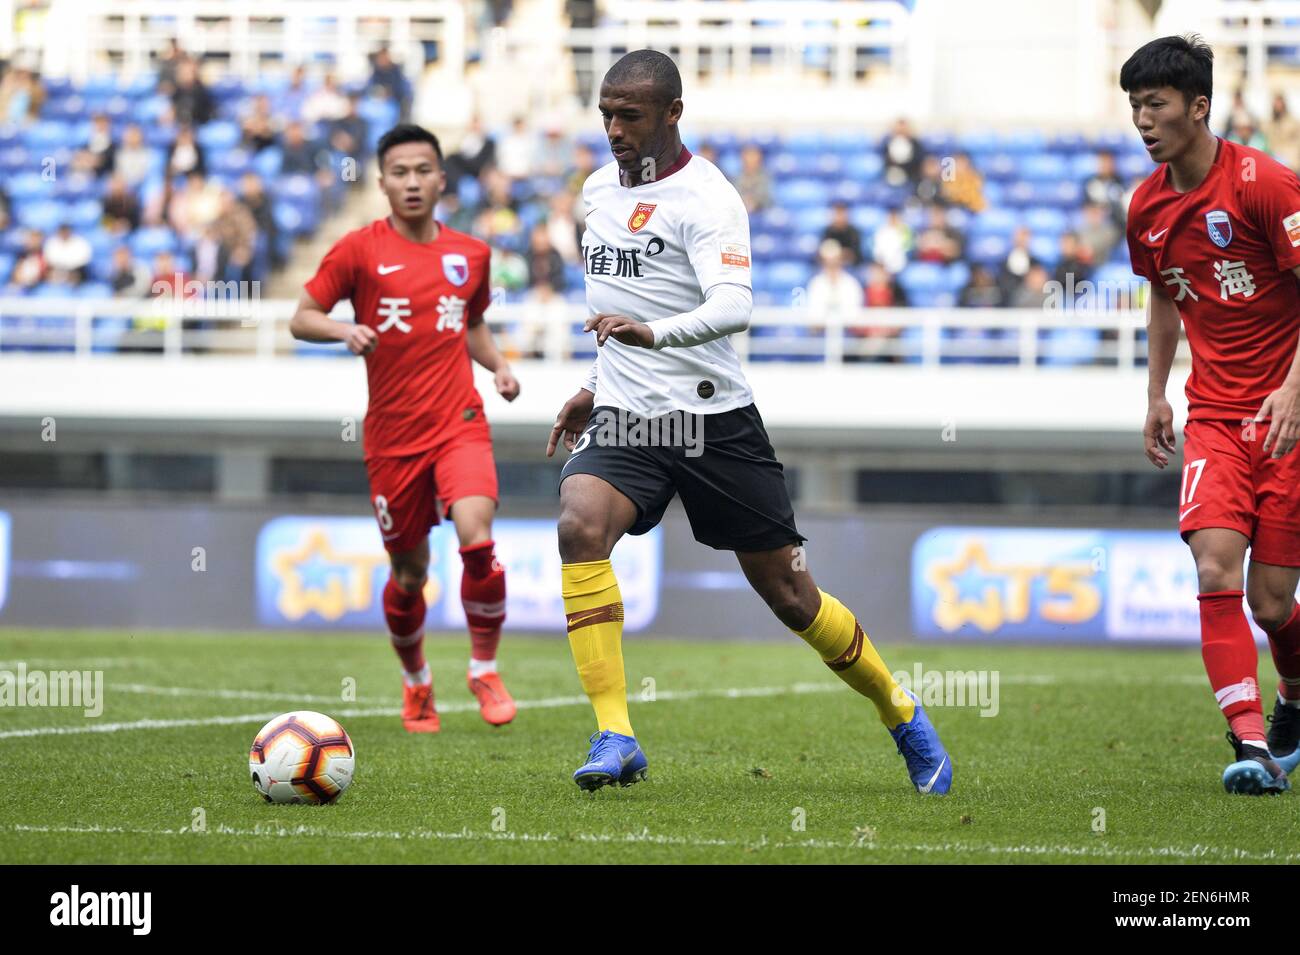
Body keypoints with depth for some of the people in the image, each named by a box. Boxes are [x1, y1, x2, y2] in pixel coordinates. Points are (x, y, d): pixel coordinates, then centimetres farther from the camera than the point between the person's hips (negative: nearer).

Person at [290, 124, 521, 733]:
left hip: (459, 424, 1)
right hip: (392, 435, -1)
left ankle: (484, 670, -2)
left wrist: (497, 365, 7)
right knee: (408, 573, 7)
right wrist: (345, 330, -18)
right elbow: (301, 318, 2)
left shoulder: (469, 254, 9)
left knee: (477, 543, -22)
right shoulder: (359, 250, -1)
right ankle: (416, 683, 33)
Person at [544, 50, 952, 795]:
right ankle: (615, 739, -26)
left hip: (715, 418, -5)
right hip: (626, 419, 5)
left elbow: (733, 305, -29)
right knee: (580, 526, -26)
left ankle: (902, 713, 29)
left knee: (789, 595, 3)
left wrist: (651, 333, -46)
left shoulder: (706, 197, -12)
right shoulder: (600, 190, 11)